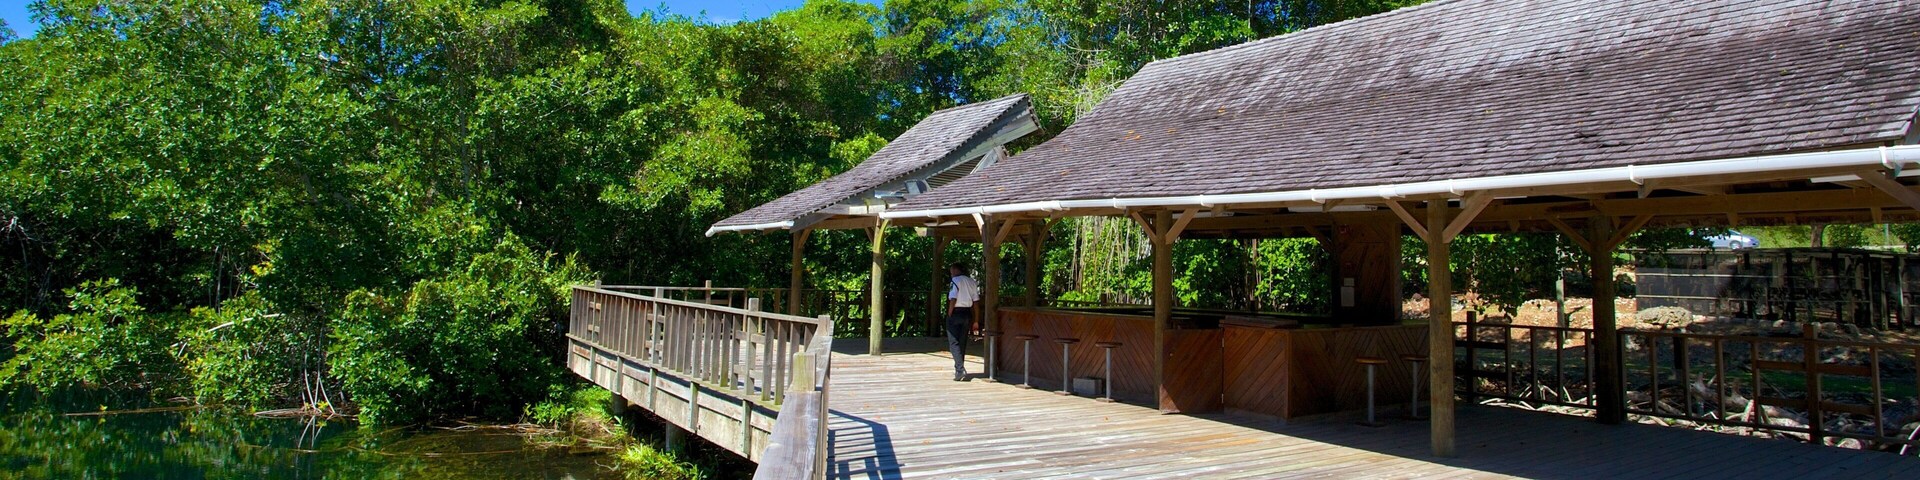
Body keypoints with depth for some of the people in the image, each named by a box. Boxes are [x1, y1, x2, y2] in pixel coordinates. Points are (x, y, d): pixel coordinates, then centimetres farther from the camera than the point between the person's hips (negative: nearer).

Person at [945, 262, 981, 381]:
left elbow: (953, 300, -16)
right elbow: (976, 301, 10)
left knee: (954, 343, -6)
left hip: (956, 313, -7)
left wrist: (949, 315, -10)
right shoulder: (972, 282, 11)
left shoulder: (955, 281, -9)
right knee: (962, 343, 15)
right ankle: (958, 369, 24)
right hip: (967, 313, 7)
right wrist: (975, 321, 13)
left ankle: (960, 370, -18)